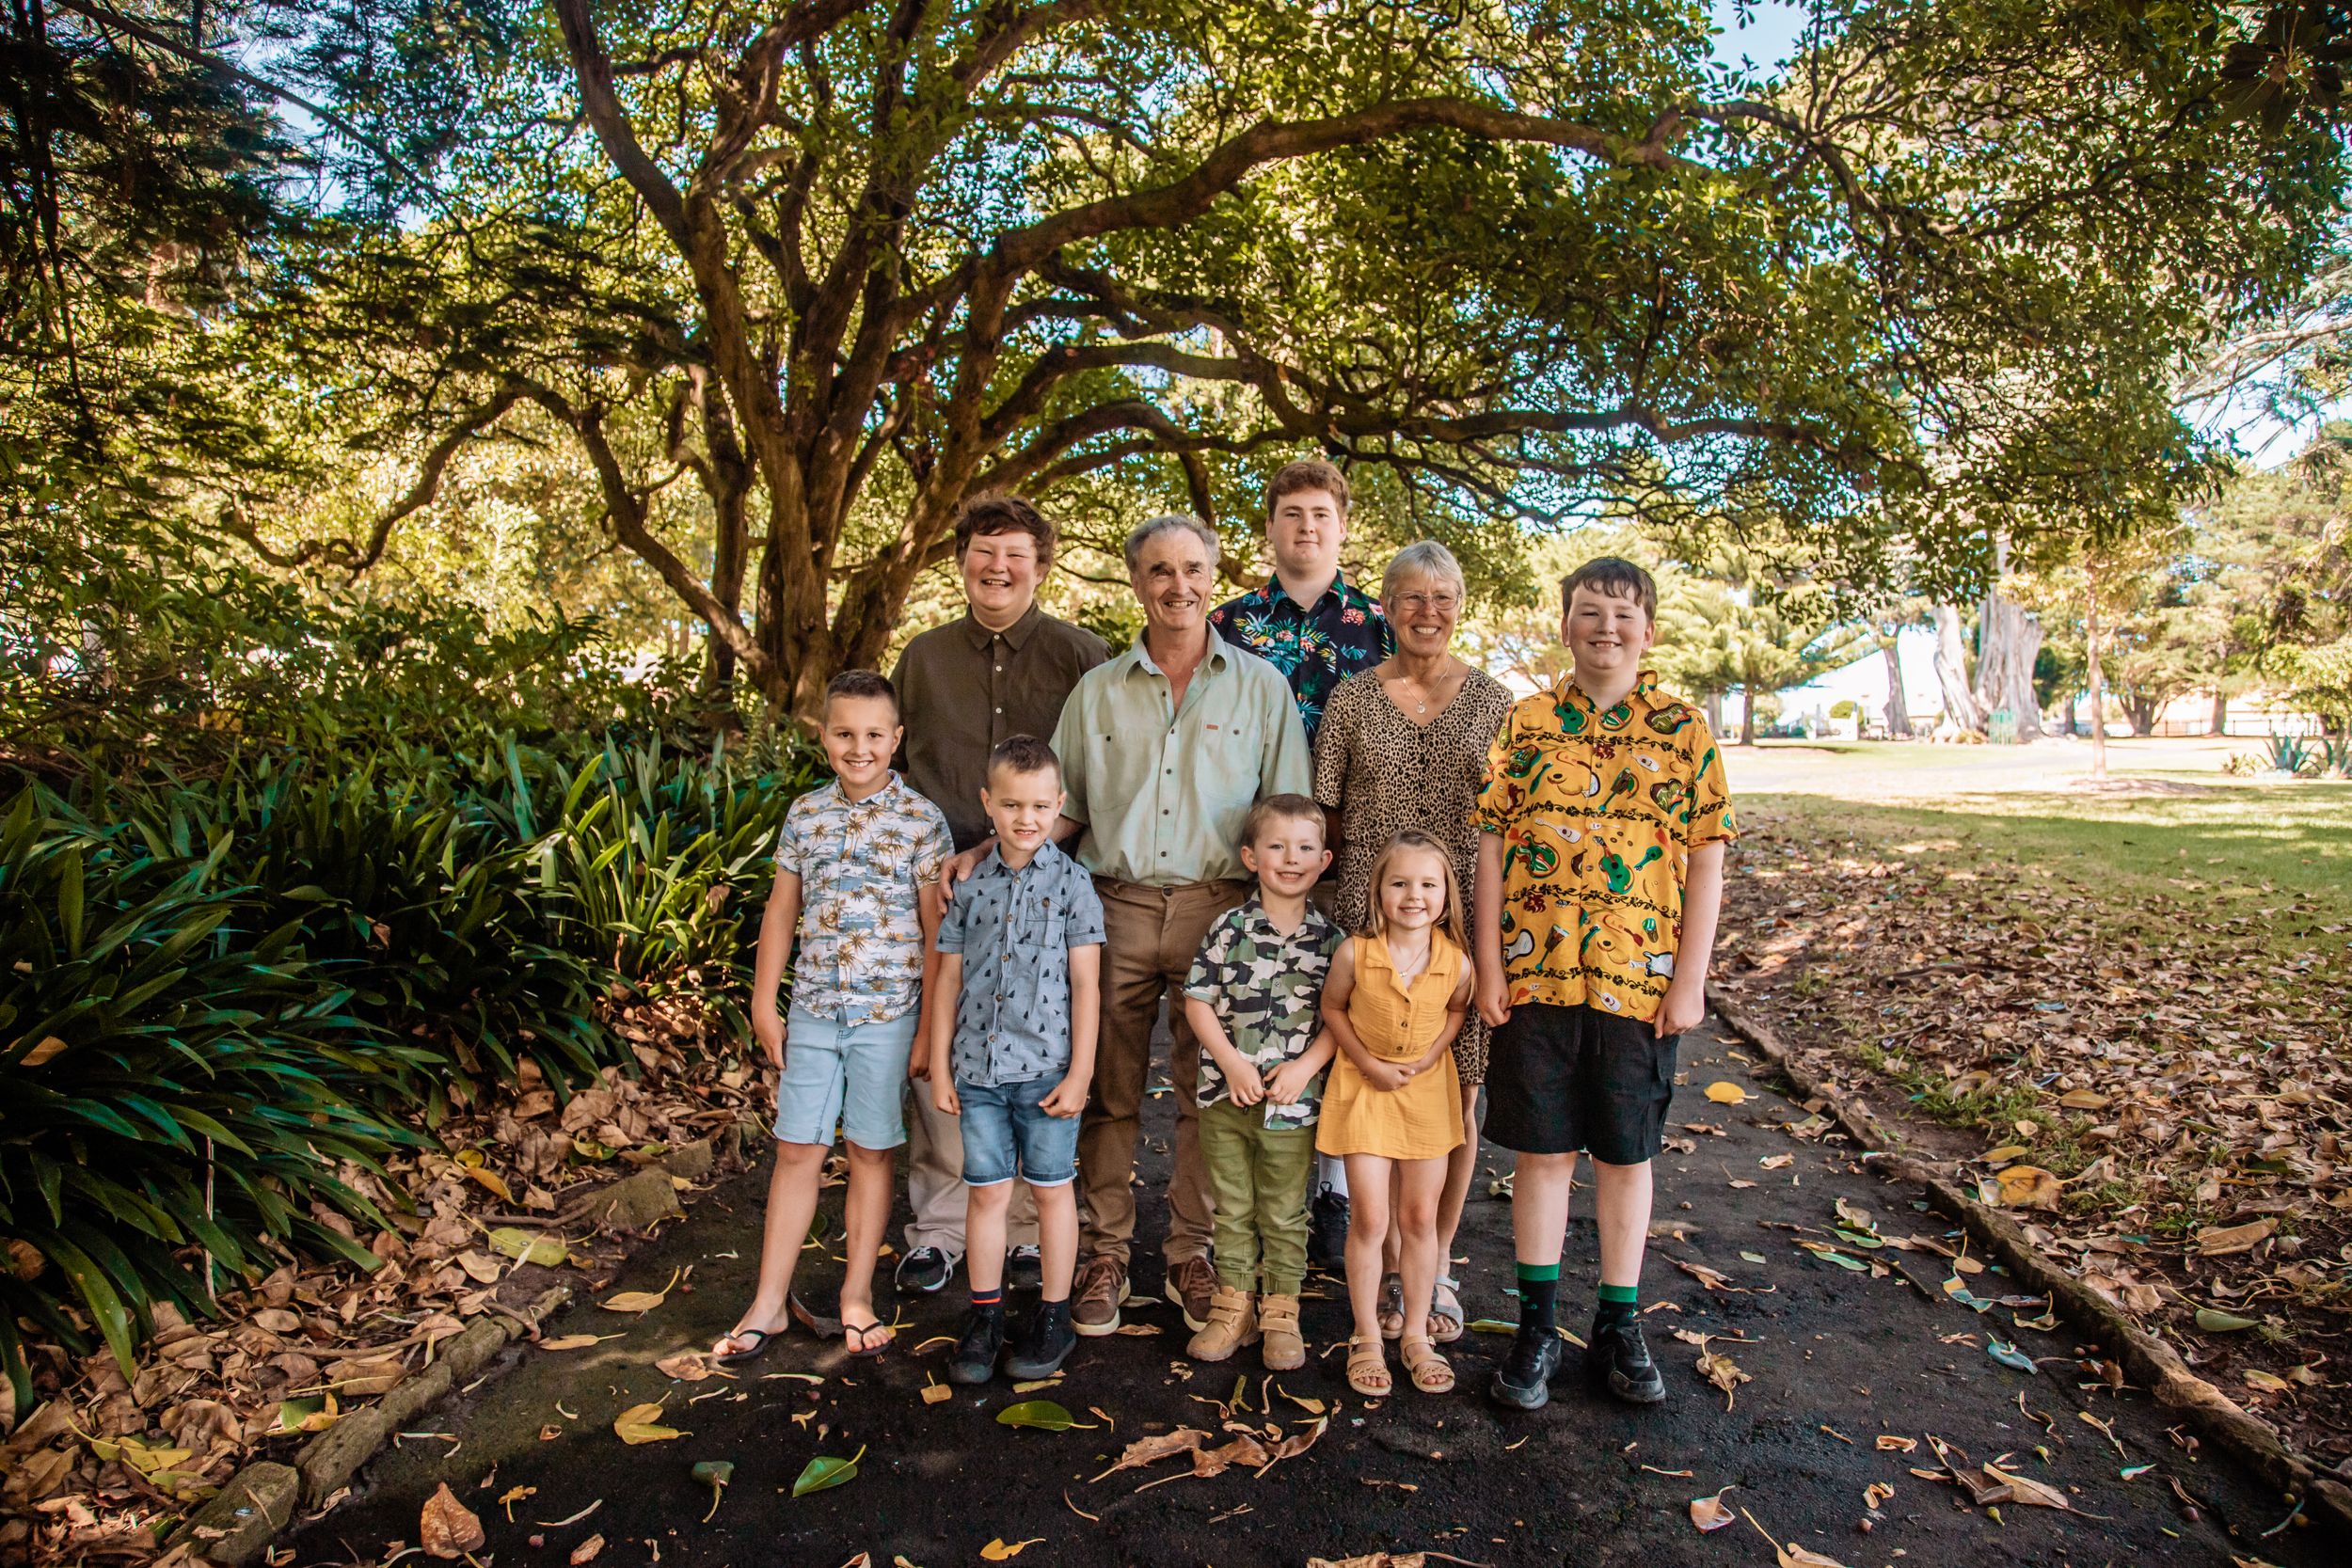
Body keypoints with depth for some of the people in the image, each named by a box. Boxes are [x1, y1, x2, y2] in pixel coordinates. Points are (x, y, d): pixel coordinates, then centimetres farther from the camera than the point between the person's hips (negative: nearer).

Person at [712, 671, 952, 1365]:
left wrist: (934, 1021, -6)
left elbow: (937, 927, -5)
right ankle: (770, 1302, 21)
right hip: (814, 1009, 3)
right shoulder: (805, 815, 4)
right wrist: (763, 1002, 11)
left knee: (870, 1152, 9)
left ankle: (857, 1294, 25)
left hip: (888, 1013, -3)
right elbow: (782, 911, 12)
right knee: (797, 1150, 9)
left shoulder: (921, 819, -7)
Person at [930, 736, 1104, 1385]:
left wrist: (1079, 1071, -8)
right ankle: (984, 1316, 25)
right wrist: (940, 1065, 5)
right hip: (979, 1067, 2)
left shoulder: (1071, 884, -5)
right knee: (988, 1191, 11)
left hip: (1047, 1067, -2)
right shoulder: (971, 884, 3)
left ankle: (1054, 1317, 24)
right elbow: (949, 979, 7)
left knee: (1051, 1188, 10)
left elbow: (1085, 984, -5)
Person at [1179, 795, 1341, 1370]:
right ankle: (1234, 1307, 28)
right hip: (1226, 1096, 1)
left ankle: (1281, 1314, 26)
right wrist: (1232, 1062, -13)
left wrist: (1305, 1066, -15)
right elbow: (1197, 1000, -3)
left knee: (1285, 1214, 10)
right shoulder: (1229, 928, -4)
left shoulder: (1330, 939, -2)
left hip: (1294, 1102, -1)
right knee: (1231, 1208, 13)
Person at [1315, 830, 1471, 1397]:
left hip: (1427, 1089, 2)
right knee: (1371, 1221, 1)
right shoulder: (1355, 952, -18)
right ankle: (1367, 1340, 18)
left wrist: (1431, 1054, -8)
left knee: (1421, 1218, 10)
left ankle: (1416, 1336, 26)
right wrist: (1367, 1062, -12)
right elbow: (1332, 1006, -2)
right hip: (1364, 1088, -2)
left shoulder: (1456, 961, -14)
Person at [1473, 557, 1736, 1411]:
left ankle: (1618, 1327, 27)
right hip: (1536, 976, 0)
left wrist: (1690, 980, -4)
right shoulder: (1526, 722, 3)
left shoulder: (1682, 729, 2)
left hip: (1639, 980, 0)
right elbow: (1491, 845, 2)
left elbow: (1707, 861, 1)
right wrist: (1489, 965, -3)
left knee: (1626, 1155, 12)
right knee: (1541, 1149, 9)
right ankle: (1536, 1325, 23)